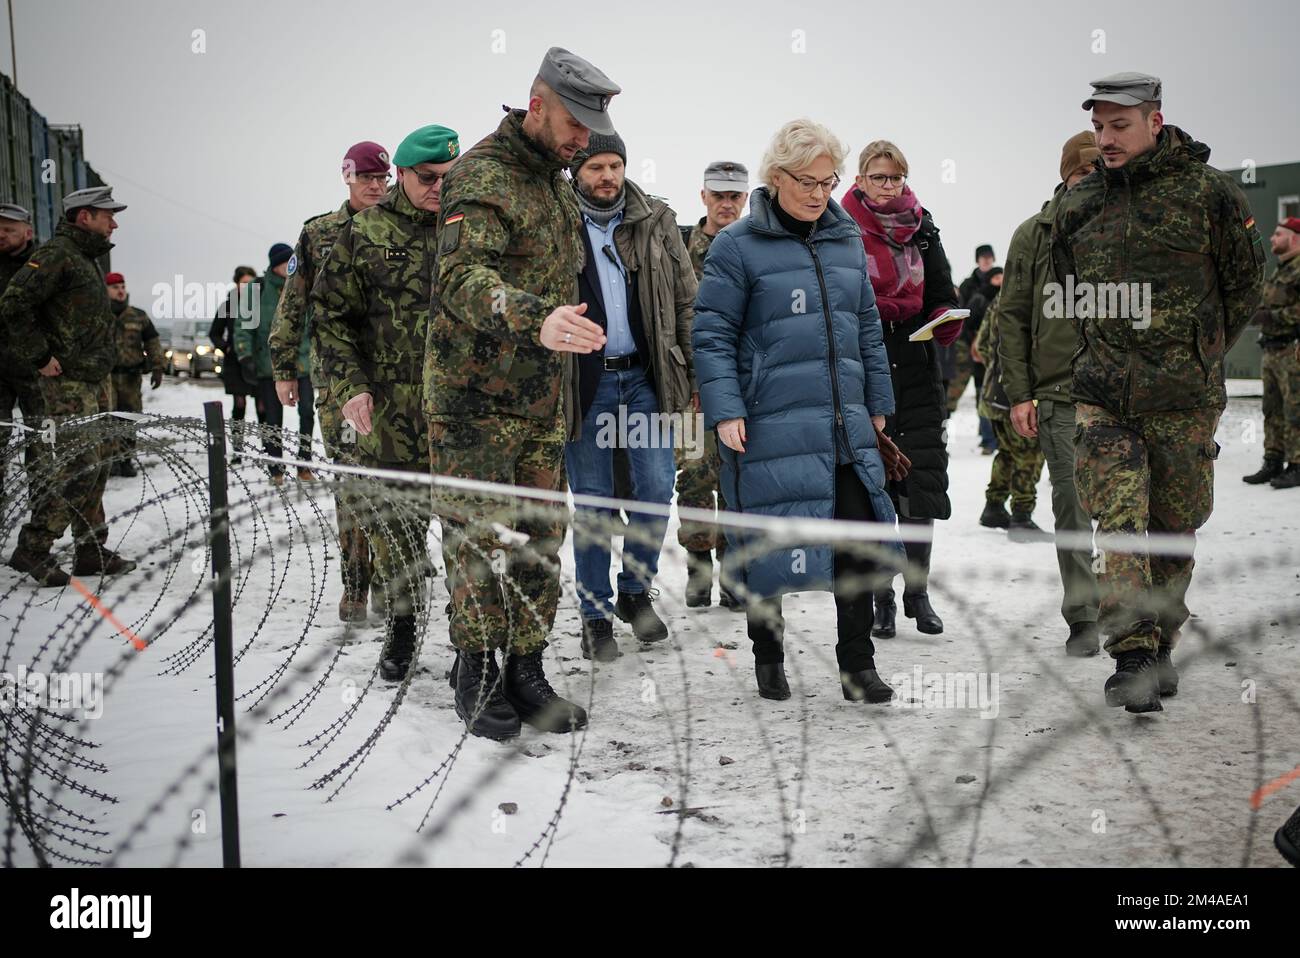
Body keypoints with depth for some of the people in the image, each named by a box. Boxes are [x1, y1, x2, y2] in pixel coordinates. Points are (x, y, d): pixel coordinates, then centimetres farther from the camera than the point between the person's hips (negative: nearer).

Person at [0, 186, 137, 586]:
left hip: (95, 380, 10)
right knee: (77, 465, -14)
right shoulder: (56, 255, -12)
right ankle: (32, 549, -6)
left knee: (96, 463, 10)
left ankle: (91, 552, 17)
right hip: (68, 382, -10)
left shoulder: (85, 259, 19)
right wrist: (40, 358, -18)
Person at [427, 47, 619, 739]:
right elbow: (463, 276, -29)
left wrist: (567, 390, 24)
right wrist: (537, 320, -46)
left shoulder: (557, 182, 16)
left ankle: (526, 670, 17)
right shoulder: (483, 175, -13)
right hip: (476, 396, -8)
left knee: (540, 539, 8)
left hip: (543, 398, 8)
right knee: (477, 536, -1)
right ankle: (476, 670, 12)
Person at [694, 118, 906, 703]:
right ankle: (768, 659, 21)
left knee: (858, 542, 0)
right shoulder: (737, 246, -4)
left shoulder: (846, 240, 13)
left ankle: (857, 665, 11)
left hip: (846, 426, 5)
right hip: (770, 426, -5)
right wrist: (724, 410, -14)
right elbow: (713, 335, -5)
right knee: (769, 543, 3)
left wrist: (877, 403, 20)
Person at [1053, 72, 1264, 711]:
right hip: (1103, 394, 1)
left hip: (1185, 397, -1)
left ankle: (1161, 646, 24)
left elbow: (1245, 282, 8)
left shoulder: (1207, 192, -3)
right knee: (1120, 524, -11)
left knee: (1175, 526, 8)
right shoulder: (1077, 205, 6)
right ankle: (1131, 657, -12)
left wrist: (1200, 353, 11)